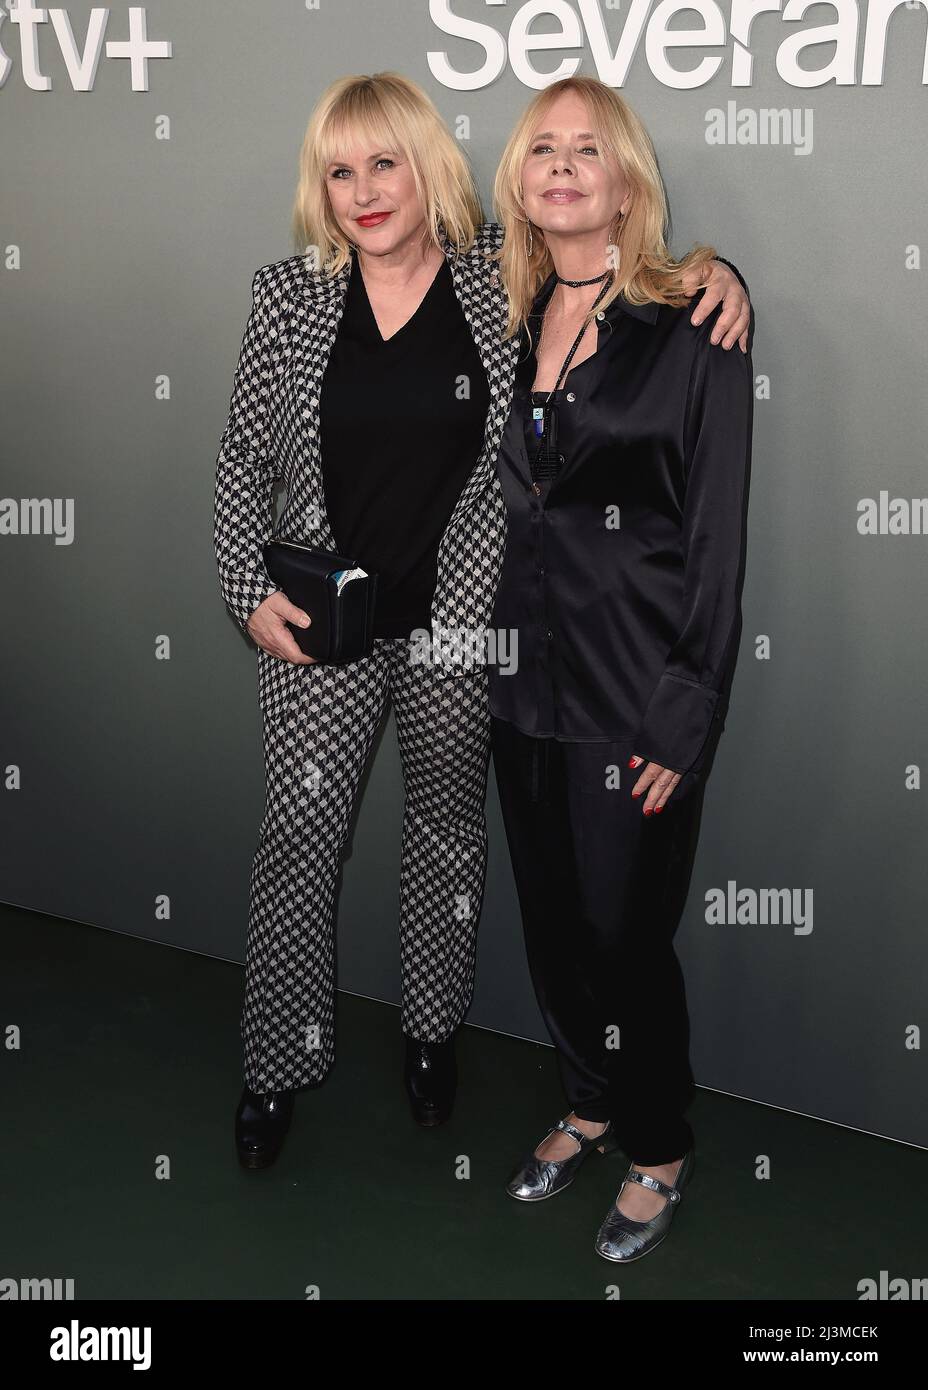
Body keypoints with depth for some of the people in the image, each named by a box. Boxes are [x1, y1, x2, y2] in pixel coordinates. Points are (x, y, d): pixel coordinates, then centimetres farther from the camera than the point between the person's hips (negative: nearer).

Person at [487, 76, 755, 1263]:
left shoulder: (694, 334, -8)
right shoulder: (504, 327, 8)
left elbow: (717, 542, -10)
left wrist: (685, 721, -13)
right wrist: (480, 663, 8)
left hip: (633, 696, -5)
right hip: (525, 683, 6)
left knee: (625, 934, 4)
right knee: (550, 924, 17)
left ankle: (660, 1154, 29)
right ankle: (589, 1107, 41)